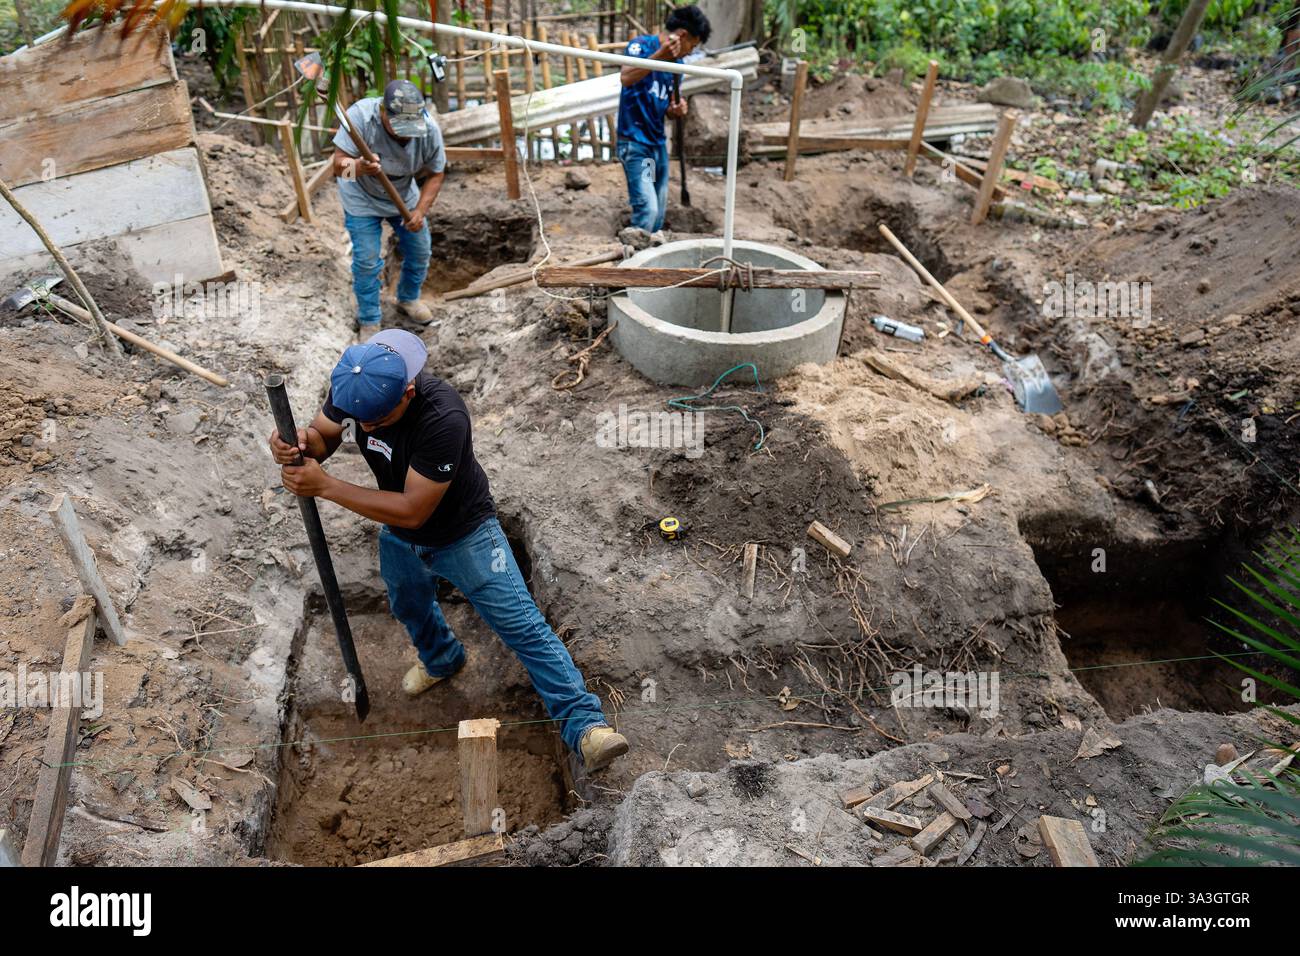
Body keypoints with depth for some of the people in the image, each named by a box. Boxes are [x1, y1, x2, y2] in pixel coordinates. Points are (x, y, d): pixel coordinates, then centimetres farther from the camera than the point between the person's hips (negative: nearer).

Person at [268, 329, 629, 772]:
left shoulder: (443, 418, -40)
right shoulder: (353, 385, -20)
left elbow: (412, 510, -36)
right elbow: (324, 437, -4)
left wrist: (324, 485, -37)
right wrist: (299, 443, -29)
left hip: (464, 533, -6)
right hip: (399, 539, 7)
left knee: (522, 626, -10)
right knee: (410, 608, 30)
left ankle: (583, 724, -6)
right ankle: (441, 659, 62)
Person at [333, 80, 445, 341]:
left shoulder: (430, 130, -27)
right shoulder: (360, 115, -35)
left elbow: (436, 173, -12)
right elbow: (338, 165, -36)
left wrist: (420, 211, -23)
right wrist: (358, 167, -59)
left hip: (404, 196, 3)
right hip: (362, 199, -3)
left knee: (420, 252, 11)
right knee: (367, 261, -5)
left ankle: (408, 300, 38)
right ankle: (369, 321, 15)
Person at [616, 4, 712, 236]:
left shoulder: (677, 64, 11)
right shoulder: (642, 45, -10)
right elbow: (626, 78, -29)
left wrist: (677, 110, -4)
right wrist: (660, 55, -36)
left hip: (659, 144, 8)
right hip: (635, 143, -8)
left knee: (660, 210, 10)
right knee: (647, 208, -18)